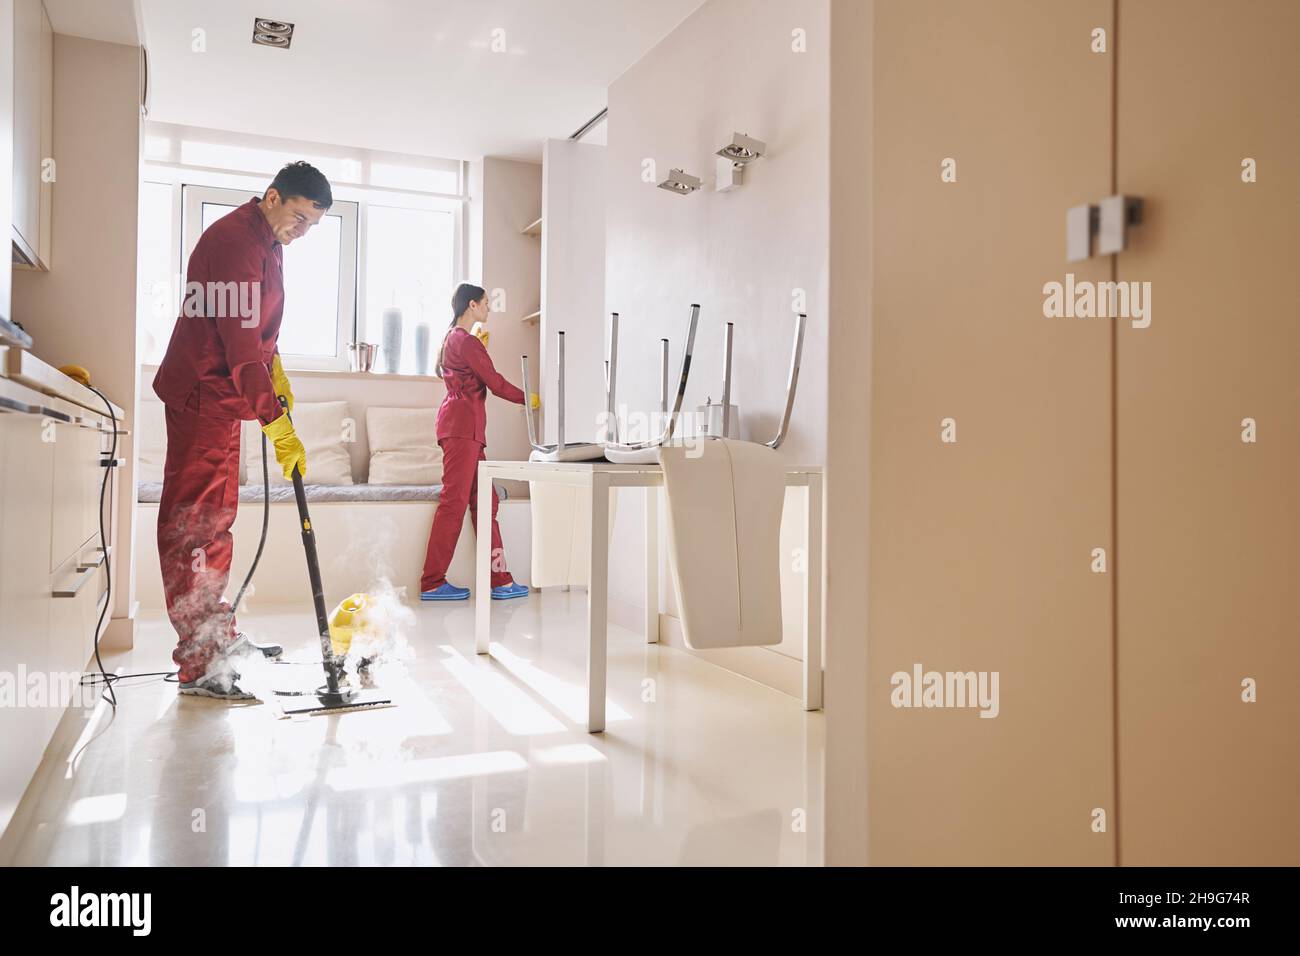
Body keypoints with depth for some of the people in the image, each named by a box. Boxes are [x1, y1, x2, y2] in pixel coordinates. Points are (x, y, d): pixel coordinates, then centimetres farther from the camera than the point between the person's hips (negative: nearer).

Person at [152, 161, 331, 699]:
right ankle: (198, 664, -6)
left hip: (221, 397, 11)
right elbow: (241, 347, -26)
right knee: (193, 523, -9)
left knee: (217, 517, 15)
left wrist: (275, 371, 12)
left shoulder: (265, 241, 13)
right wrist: (278, 427, -28)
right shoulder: (235, 242, -20)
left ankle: (218, 635, 26)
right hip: (201, 397, -11)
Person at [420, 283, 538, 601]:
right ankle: (432, 584, -5)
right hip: (463, 424, -10)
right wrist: (528, 398, 5)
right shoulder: (466, 341, -9)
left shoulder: (453, 338, 22)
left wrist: (480, 346, 25)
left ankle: (500, 580, 8)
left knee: (484, 500, 7)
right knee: (455, 502, -9)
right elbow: (495, 383, -9)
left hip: (465, 428, 10)